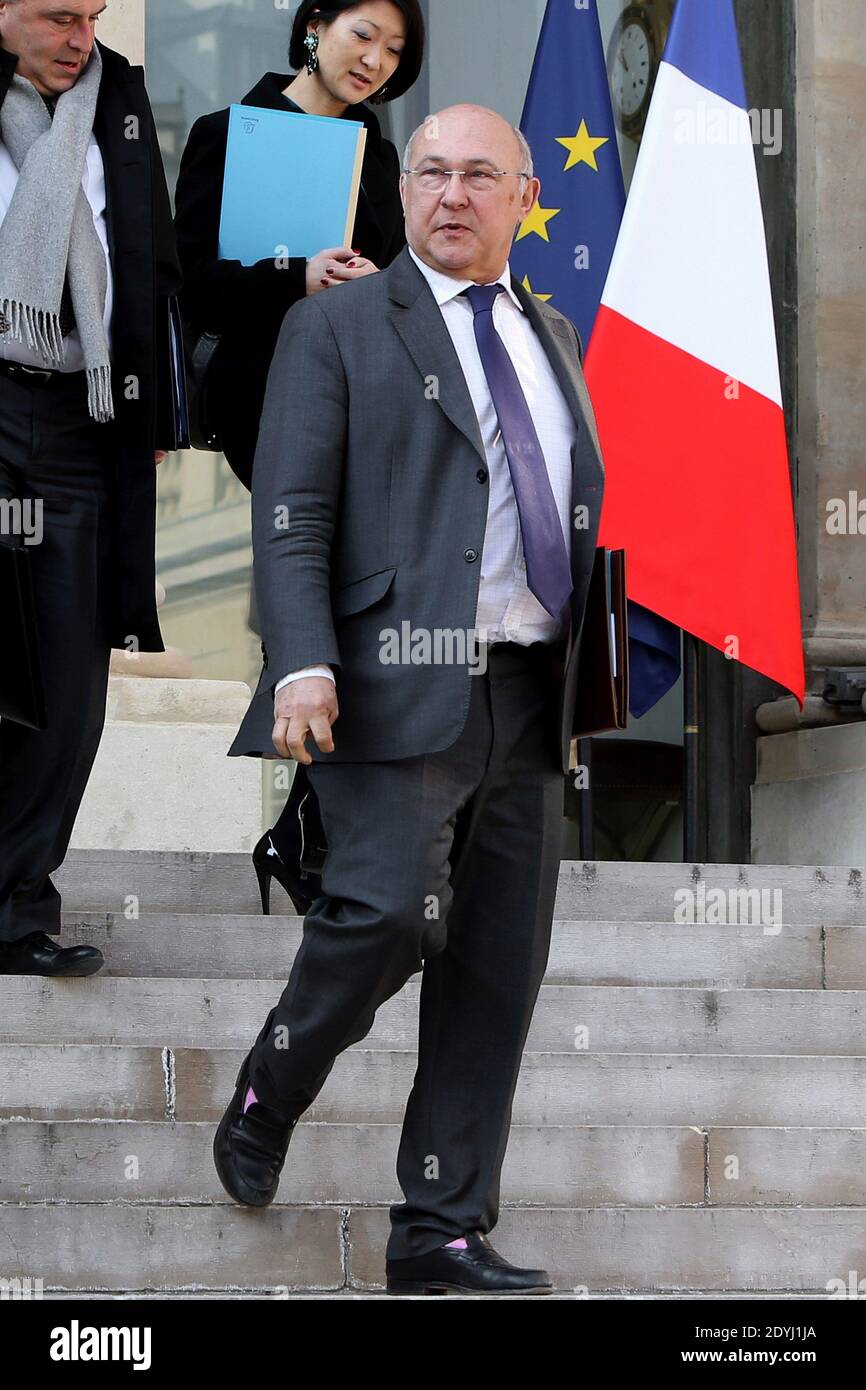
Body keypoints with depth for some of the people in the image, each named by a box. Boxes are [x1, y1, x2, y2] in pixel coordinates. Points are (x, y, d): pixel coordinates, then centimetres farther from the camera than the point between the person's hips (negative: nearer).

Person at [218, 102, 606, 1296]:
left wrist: (593, 674, 18)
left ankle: (442, 1234, 8)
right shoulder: (338, 328, 3)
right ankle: (265, 1102, 7)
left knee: (498, 972, 3)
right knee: (391, 913, -20)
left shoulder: (553, 338, 21)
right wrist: (303, 662, -20)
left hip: (528, 694, 6)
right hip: (398, 684, -6)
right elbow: (290, 514, -5)